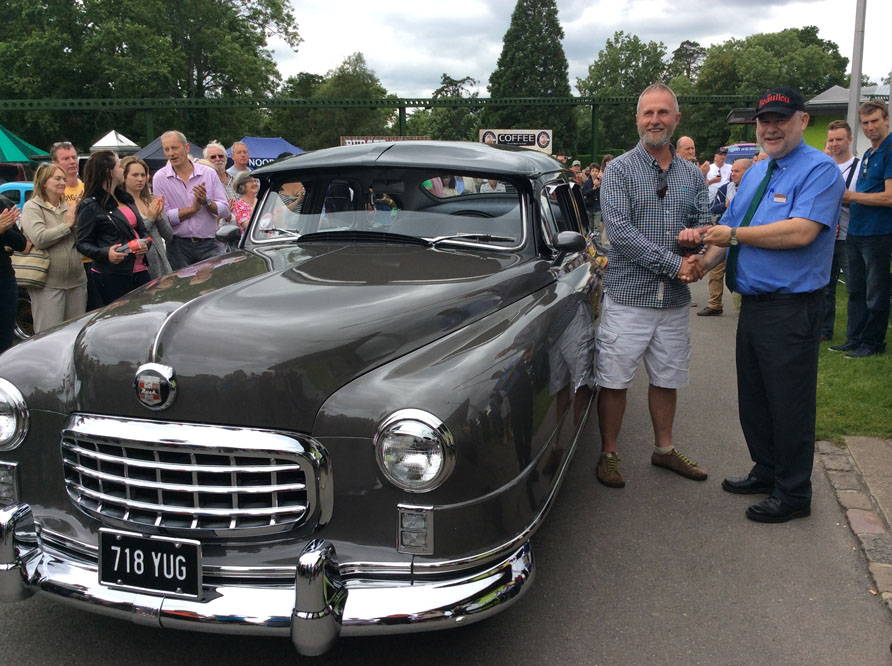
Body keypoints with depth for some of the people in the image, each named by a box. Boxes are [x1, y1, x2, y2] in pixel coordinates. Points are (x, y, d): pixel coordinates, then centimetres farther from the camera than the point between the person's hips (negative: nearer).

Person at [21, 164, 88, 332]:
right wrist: (67, 224, -7)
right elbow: (39, 239, -17)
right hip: (49, 284, -6)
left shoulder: (68, 207, 15)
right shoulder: (32, 207, -2)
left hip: (76, 281, 6)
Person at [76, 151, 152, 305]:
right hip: (112, 276, -7)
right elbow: (83, 243, -7)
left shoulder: (126, 198, 17)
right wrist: (105, 253, -25)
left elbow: (142, 230, 23)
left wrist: (145, 244, 1)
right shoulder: (90, 206, -5)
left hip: (140, 271, 7)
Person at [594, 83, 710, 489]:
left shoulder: (692, 176, 10)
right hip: (628, 294, -4)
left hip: (675, 299, 5)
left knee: (666, 379, 16)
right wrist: (673, 264, -19)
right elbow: (618, 230, -16)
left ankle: (664, 449, 33)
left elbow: (704, 227, 9)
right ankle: (608, 455, 17)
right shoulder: (619, 170, -5)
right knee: (614, 380, 1)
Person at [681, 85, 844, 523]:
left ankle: (793, 494, 16)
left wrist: (736, 235, -17)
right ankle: (766, 471, 35)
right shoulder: (754, 174, 16)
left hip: (792, 309, -8)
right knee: (753, 397, 18)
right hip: (753, 304, 8)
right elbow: (727, 231, 16)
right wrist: (706, 259, -5)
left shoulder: (819, 170, -11)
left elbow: (802, 232, -25)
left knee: (789, 403, 2)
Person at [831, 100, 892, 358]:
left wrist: (850, 195, -15)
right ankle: (855, 339, 23)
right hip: (856, 232, 9)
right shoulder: (868, 154, 15)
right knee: (855, 290, 14)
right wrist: (844, 198, 7)